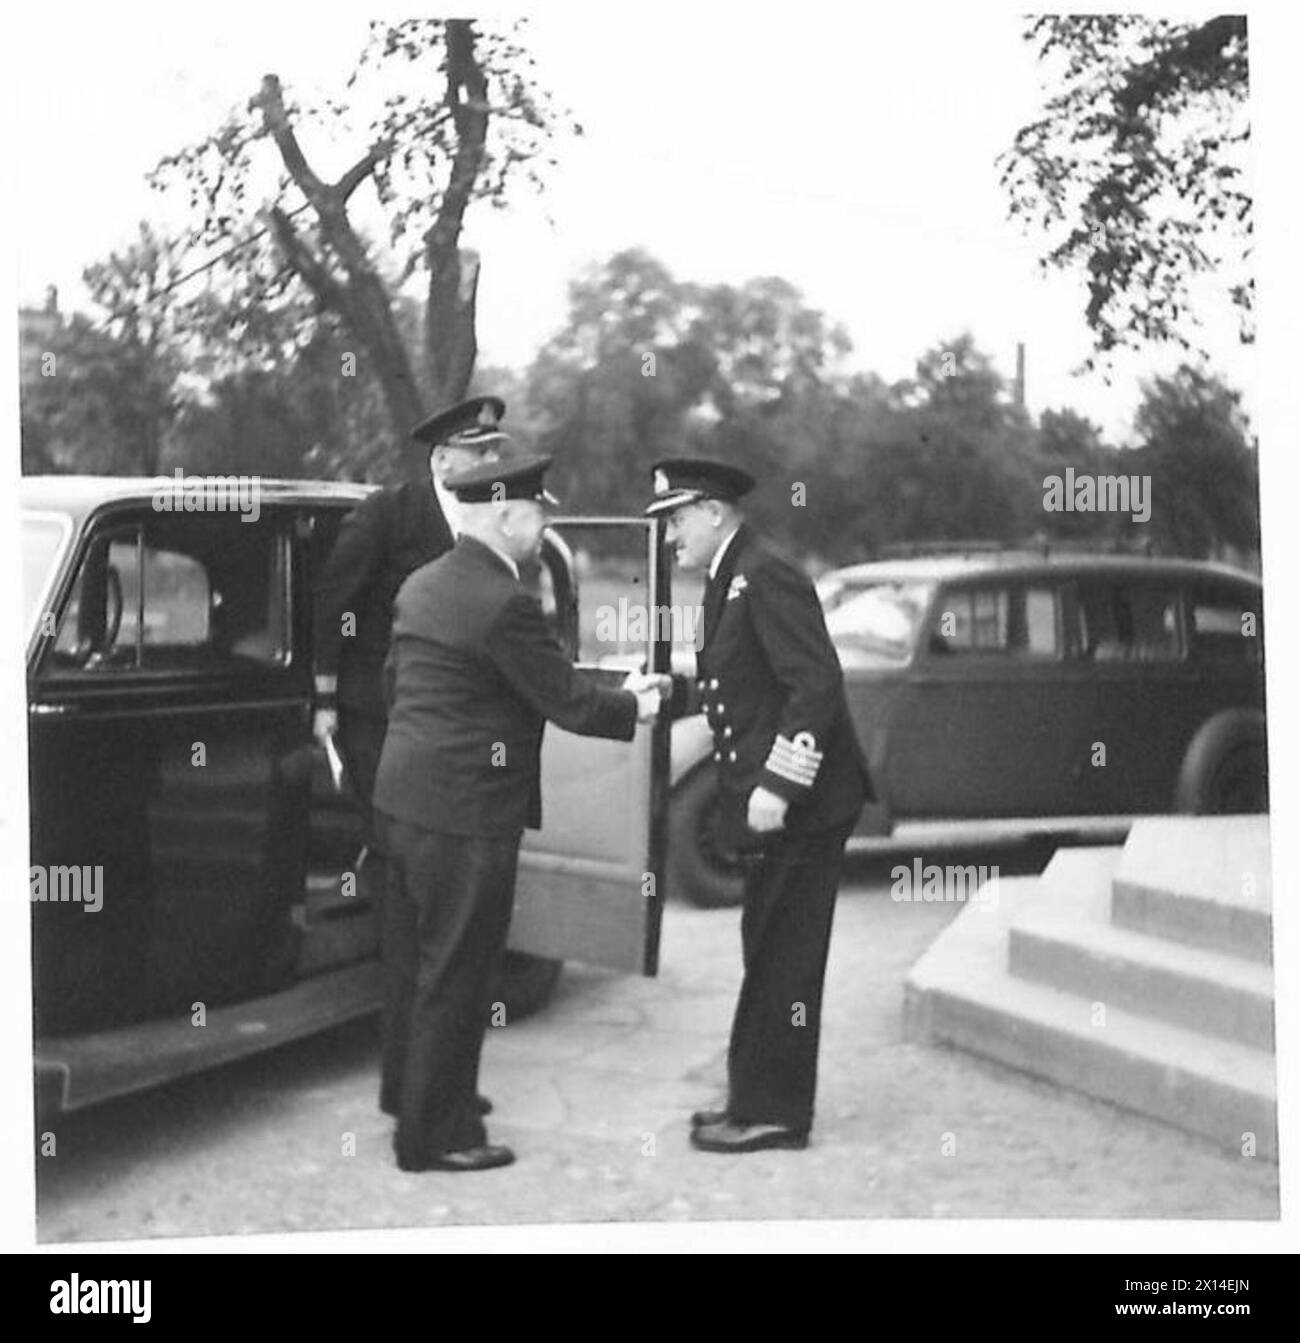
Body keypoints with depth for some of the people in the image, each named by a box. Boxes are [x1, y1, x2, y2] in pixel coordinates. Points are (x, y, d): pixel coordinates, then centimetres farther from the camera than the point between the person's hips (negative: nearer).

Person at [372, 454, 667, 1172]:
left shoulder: (420, 585, 8)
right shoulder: (504, 604, -20)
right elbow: (571, 704, -16)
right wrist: (634, 705, 2)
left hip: (402, 796, 9)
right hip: (464, 811, -9)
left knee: (418, 954, 23)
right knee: (456, 975, 1)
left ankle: (411, 1085, 38)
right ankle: (435, 1134, 9)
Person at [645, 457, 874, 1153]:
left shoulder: (766, 579, -16)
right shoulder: (730, 583, 16)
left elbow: (817, 683, -23)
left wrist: (778, 785, -24)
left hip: (800, 808, -10)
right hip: (769, 806, 10)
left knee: (782, 959, -3)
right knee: (768, 956, 15)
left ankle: (774, 1113, 4)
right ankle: (756, 1097, 23)